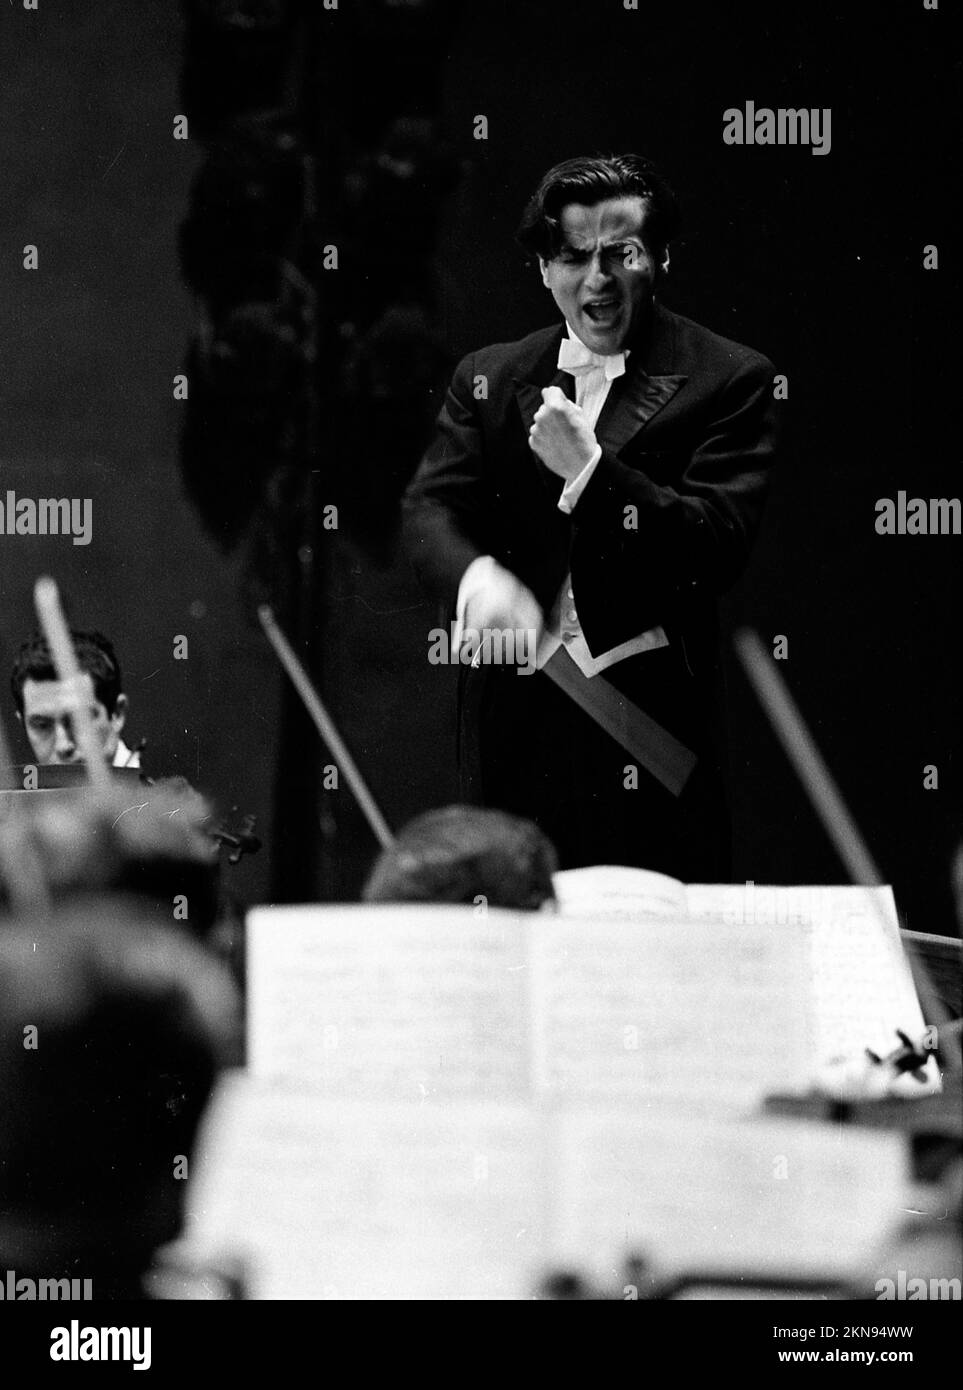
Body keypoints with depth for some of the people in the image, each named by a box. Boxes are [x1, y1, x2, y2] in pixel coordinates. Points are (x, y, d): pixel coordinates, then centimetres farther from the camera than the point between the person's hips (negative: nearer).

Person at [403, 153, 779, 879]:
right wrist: (478, 575, -21)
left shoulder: (728, 380, 2)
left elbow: (721, 545, -8)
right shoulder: (487, 379, 14)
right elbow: (430, 512, 3)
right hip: (515, 730, 3)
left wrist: (589, 470, -17)